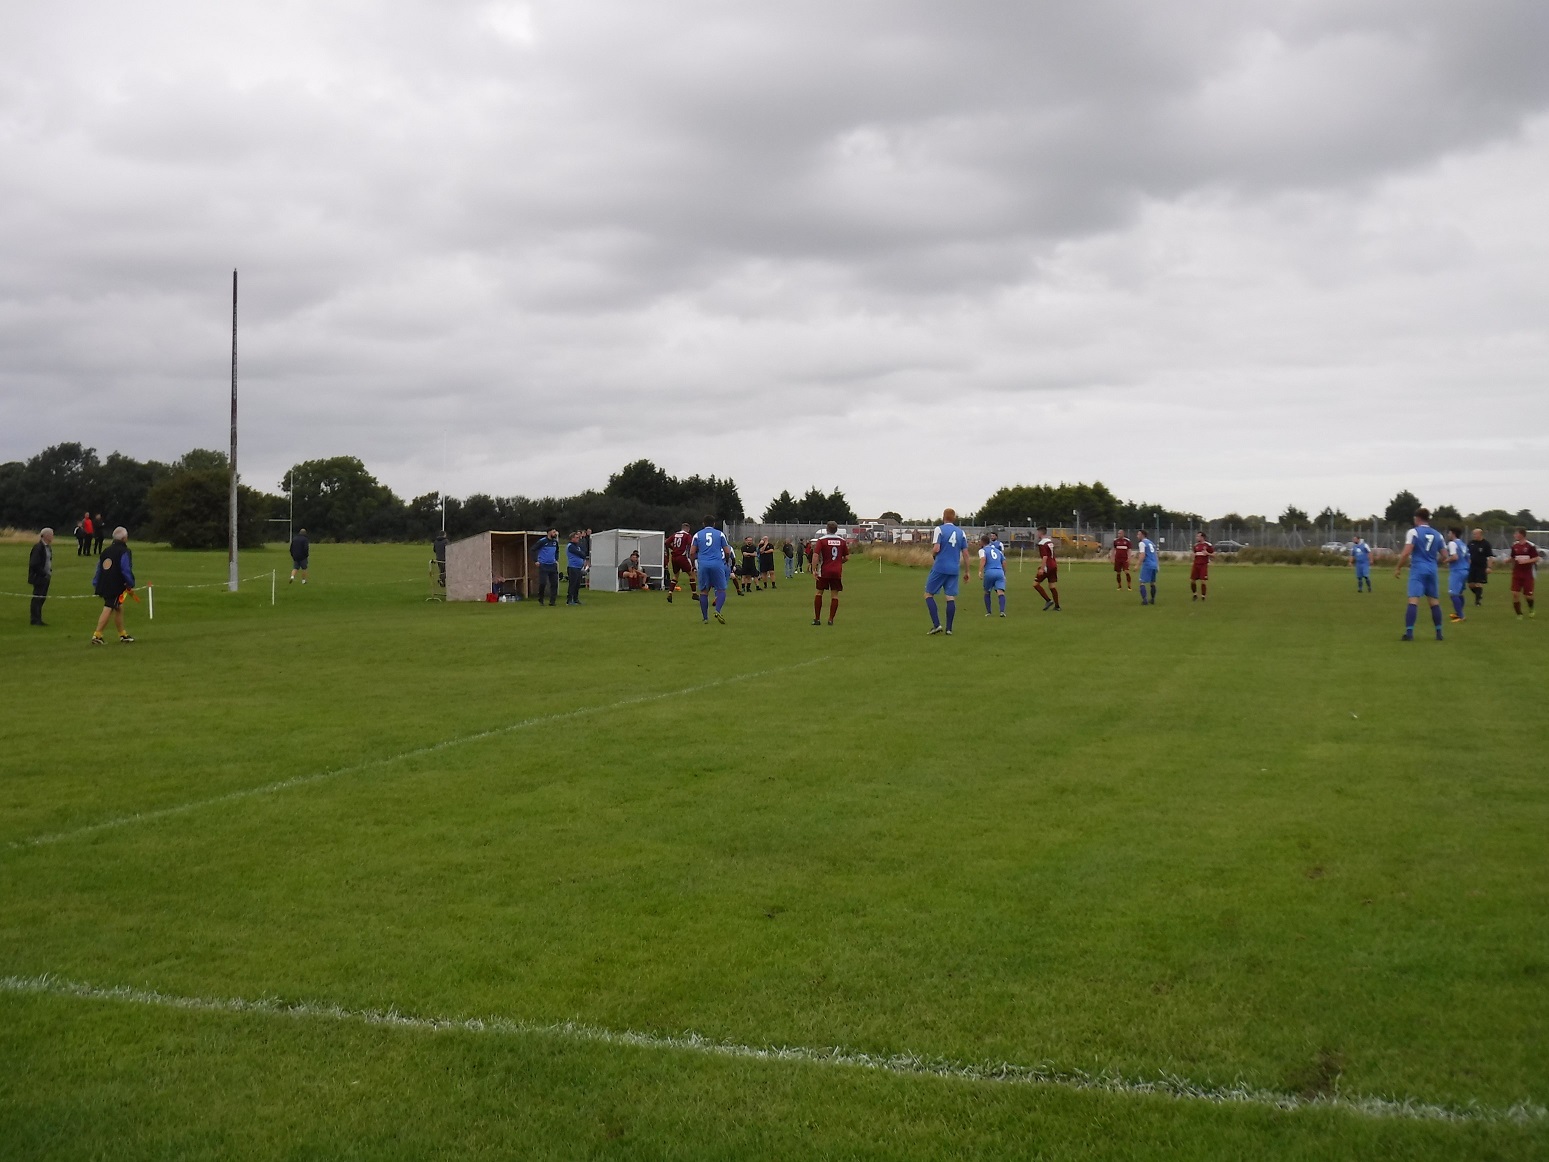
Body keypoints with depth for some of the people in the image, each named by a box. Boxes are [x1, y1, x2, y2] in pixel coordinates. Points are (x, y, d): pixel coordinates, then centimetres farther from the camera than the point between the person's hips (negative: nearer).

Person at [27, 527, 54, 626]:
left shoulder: (48, 547, 10)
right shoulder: (38, 547, -17)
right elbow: (34, 564, -19)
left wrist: (50, 572, 9)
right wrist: (44, 574, -17)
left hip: (46, 577, 9)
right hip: (39, 577, -9)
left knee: (42, 598, 12)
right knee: (37, 598, -2)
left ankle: (38, 619, 18)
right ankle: (35, 620, 3)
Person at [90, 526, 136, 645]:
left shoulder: (106, 551, 15)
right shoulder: (124, 552, -9)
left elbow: (99, 568, 17)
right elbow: (126, 570, -15)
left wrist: (95, 584, 21)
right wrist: (131, 585, -6)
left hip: (104, 585, 8)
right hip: (116, 587, -8)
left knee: (119, 608, 20)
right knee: (108, 610, -8)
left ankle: (122, 634, 27)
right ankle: (97, 635, -12)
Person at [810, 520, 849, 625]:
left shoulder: (821, 540, -5)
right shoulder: (842, 541, 3)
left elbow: (815, 555, -15)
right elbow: (847, 557, 8)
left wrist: (814, 570, -13)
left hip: (824, 571, -1)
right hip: (837, 572, 1)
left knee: (819, 593, 10)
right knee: (834, 595, 5)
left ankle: (817, 619, 9)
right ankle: (831, 619, 3)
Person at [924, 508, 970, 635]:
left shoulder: (939, 529, -4)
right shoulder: (961, 532, 9)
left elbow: (936, 549, -14)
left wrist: (932, 554, 9)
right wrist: (966, 572, 16)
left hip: (939, 568, -4)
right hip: (954, 570, 4)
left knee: (928, 594, 6)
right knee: (951, 598, 5)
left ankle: (936, 625, -5)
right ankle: (949, 629, 4)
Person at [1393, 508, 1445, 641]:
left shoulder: (1413, 532, -4)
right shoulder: (1437, 534, 12)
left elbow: (1406, 553, -13)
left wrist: (1399, 568, -2)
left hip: (1418, 570, -5)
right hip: (1432, 570, 5)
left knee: (1413, 600, -12)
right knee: (1435, 601, 13)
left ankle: (1409, 633, -20)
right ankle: (1439, 633, 18)